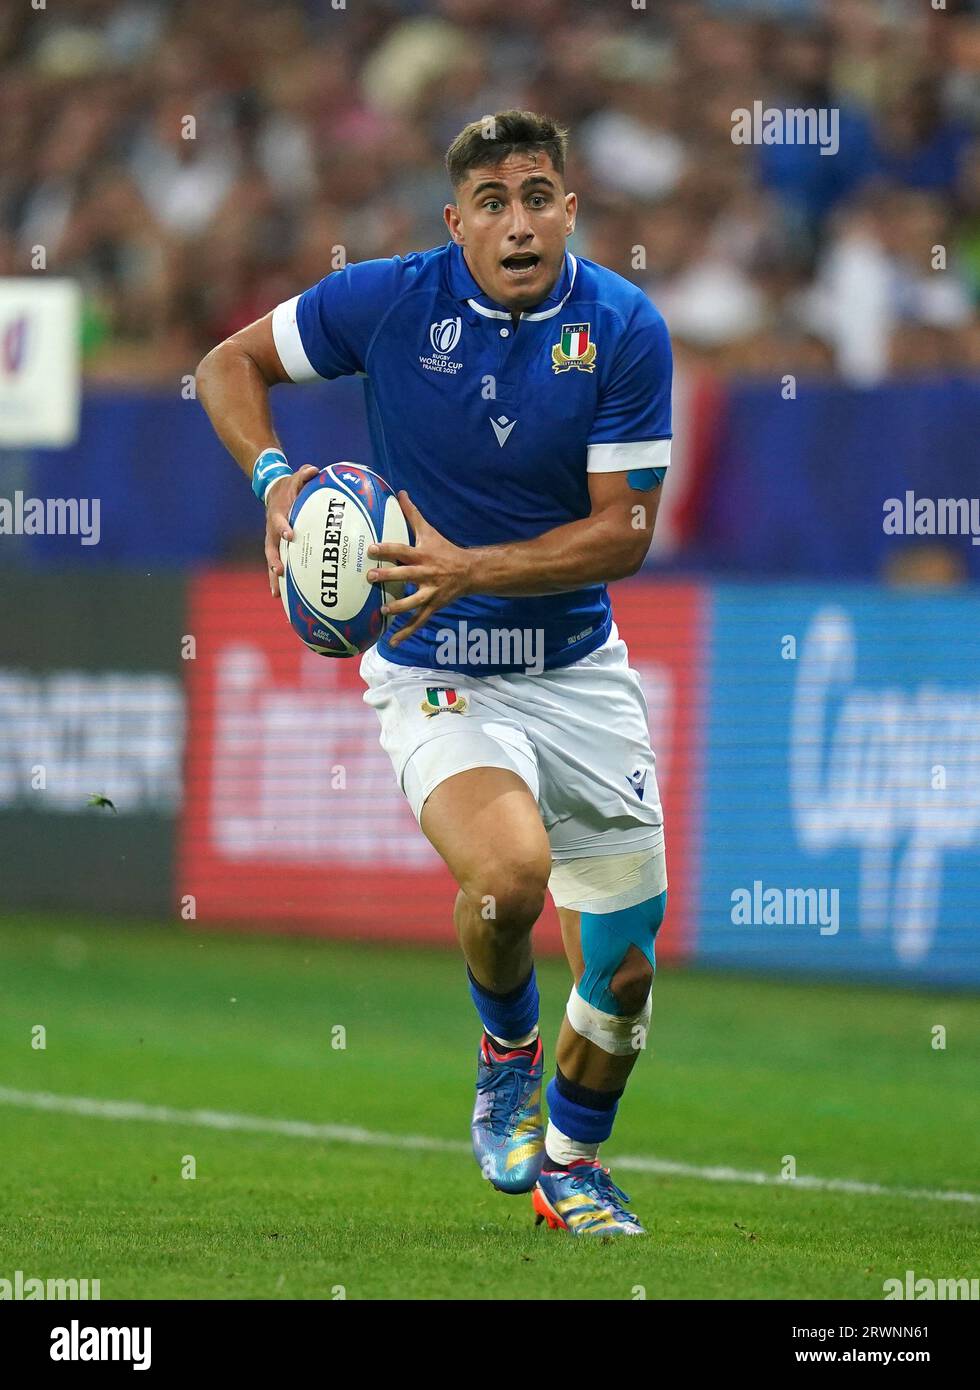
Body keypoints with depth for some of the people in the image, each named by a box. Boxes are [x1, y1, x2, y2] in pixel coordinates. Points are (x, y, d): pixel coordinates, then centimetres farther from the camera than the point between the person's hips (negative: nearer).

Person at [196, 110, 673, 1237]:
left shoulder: (623, 328, -9)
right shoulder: (389, 300, -10)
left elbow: (622, 533, -10)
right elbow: (229, 365, 5)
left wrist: (468, 569, -23)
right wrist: (276, 479, -14)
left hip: (579, 668, 2)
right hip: (436, 674, -2)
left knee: (623, 973, 5)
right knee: (509, 870, -31)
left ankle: (570, 1161, 35)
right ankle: (507, 1052, 3)